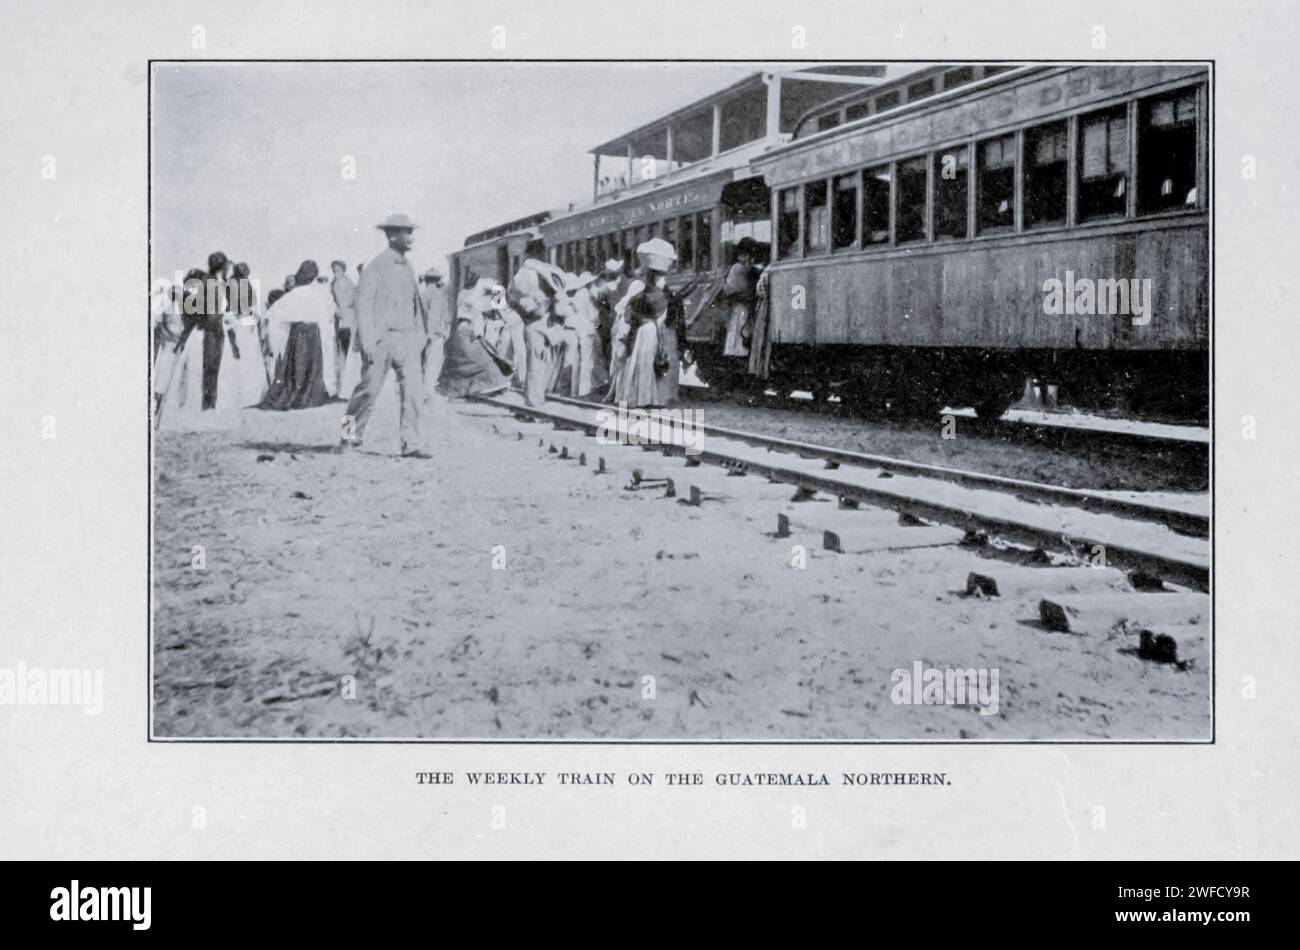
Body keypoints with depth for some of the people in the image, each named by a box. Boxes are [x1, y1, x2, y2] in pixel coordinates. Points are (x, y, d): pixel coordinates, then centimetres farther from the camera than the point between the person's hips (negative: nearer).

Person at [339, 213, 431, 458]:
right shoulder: (376, 266, -6)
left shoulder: (407, 267, 15)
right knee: (369, 389, 1)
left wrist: (421, 335, 14)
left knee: (414, 388, -7)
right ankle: (351, 434, 21)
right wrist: (367, 341, -17)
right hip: (381, 338, -5)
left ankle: (410, 444, -5)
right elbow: (364, 304, -10)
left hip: (407, 338, 5)